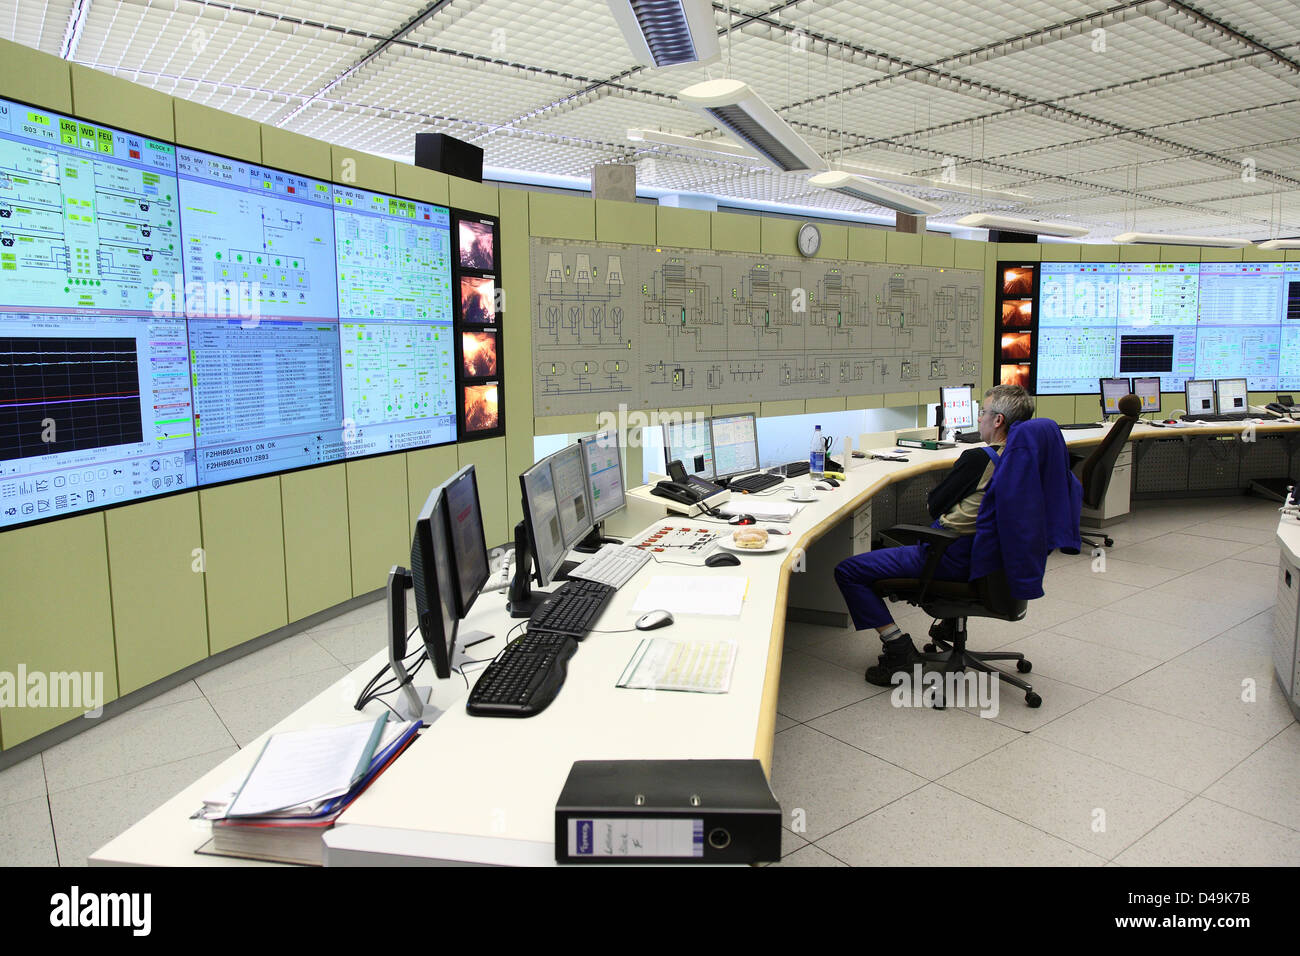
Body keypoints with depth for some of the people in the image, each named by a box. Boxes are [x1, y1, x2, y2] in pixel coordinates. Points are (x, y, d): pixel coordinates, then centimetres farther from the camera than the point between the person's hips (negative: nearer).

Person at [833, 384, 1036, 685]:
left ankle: (900, 652, -8)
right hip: (987, 554, 9)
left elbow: (934, 505, -7)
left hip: (953, 558, -9)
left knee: (847, 571, -5)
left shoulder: (978, 459, -20)